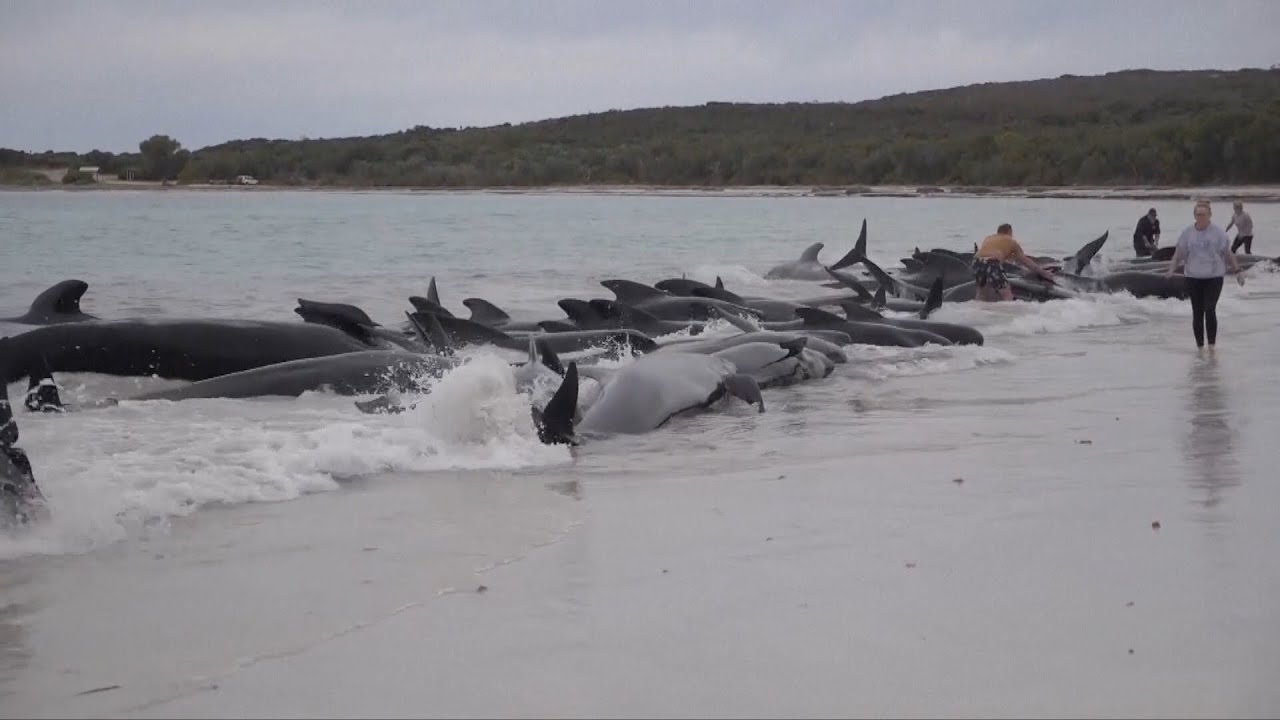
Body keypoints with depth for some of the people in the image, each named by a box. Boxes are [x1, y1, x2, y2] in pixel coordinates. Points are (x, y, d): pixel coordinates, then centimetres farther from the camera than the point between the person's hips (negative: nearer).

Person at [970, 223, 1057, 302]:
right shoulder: (1011, 241, 22)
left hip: (977, 262, 5)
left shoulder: (988, 238, 31)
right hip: (992, 264, -5)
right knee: (1007, 296, 5)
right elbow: (1026, 261, 27)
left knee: (982, 295, 25)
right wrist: (1043, 273, 36)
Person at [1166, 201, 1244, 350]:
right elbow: (1179, 253, 2)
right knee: (1197, 313, 5)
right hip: (1193, 278, 2)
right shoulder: (1187, 233, 0)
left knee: (1210, 310, -15)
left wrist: (1237, 272, 2)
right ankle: (1200, 347, 16)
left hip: (1214, 277, -2)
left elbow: (1228, 253, 4)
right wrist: (1171, 269, -12)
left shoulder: (1218, 232, -3)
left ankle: (1211, 347, -10)